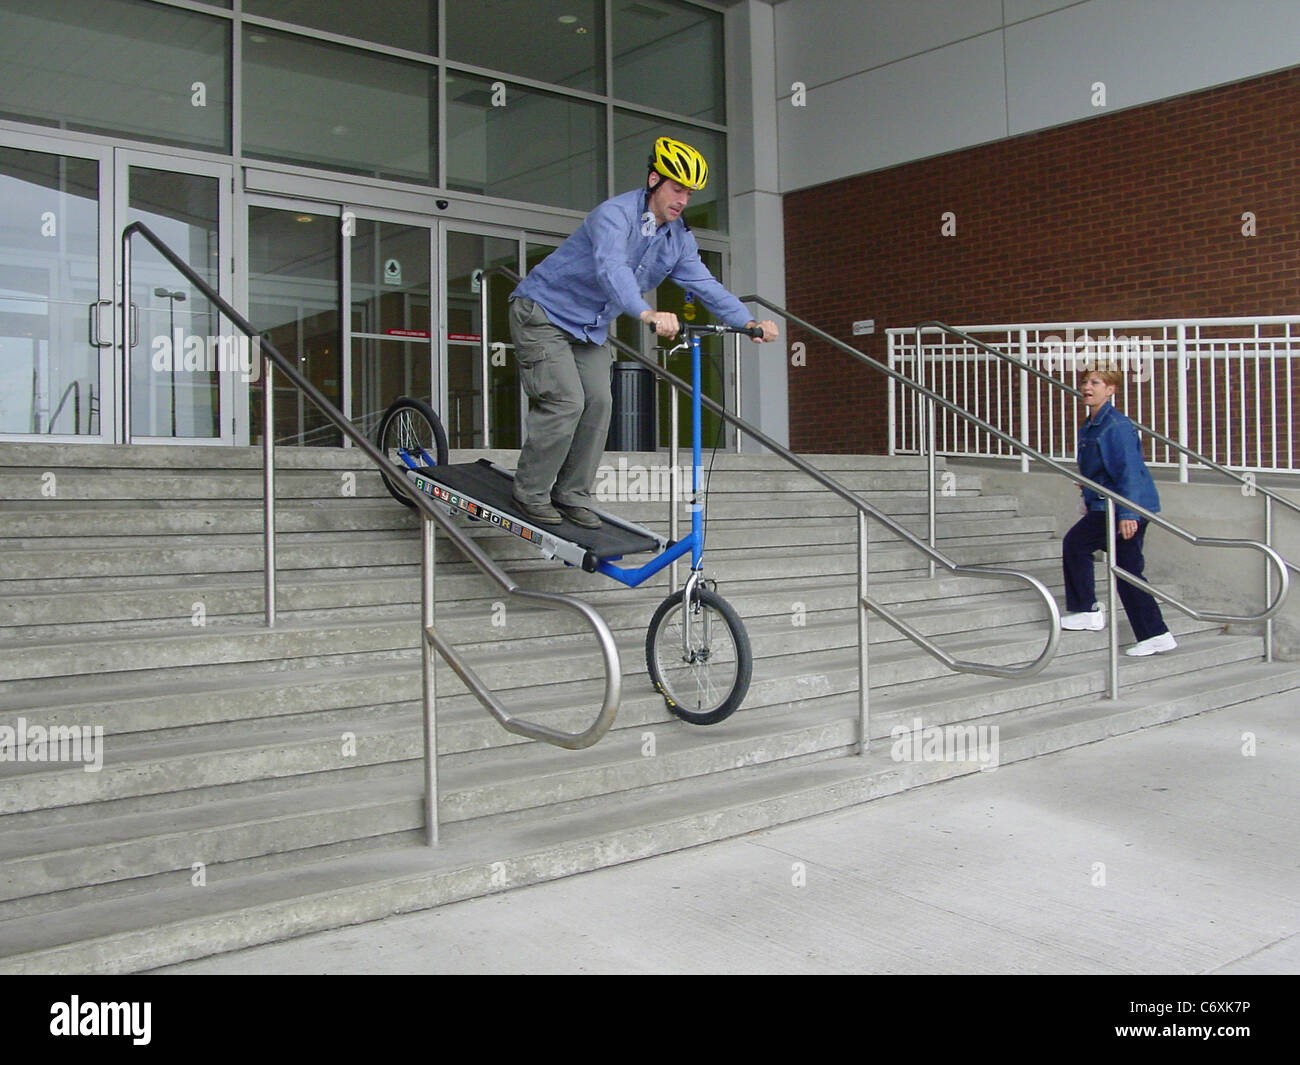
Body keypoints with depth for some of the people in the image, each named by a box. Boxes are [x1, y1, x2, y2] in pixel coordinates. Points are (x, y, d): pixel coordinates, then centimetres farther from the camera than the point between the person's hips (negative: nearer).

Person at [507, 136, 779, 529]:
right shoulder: (615, 215, -26)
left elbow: (704, 284, -4)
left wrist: (748, 322, -20)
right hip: (544, 313, -7)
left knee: (598, 403, -3)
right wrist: (647, 313, -62)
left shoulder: (678, 238, -1)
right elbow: (611, 267, -45)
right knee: (566, 402, -16)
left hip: (591, 328, 8)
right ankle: (531, 494, -2)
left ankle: (572, 495, 9)